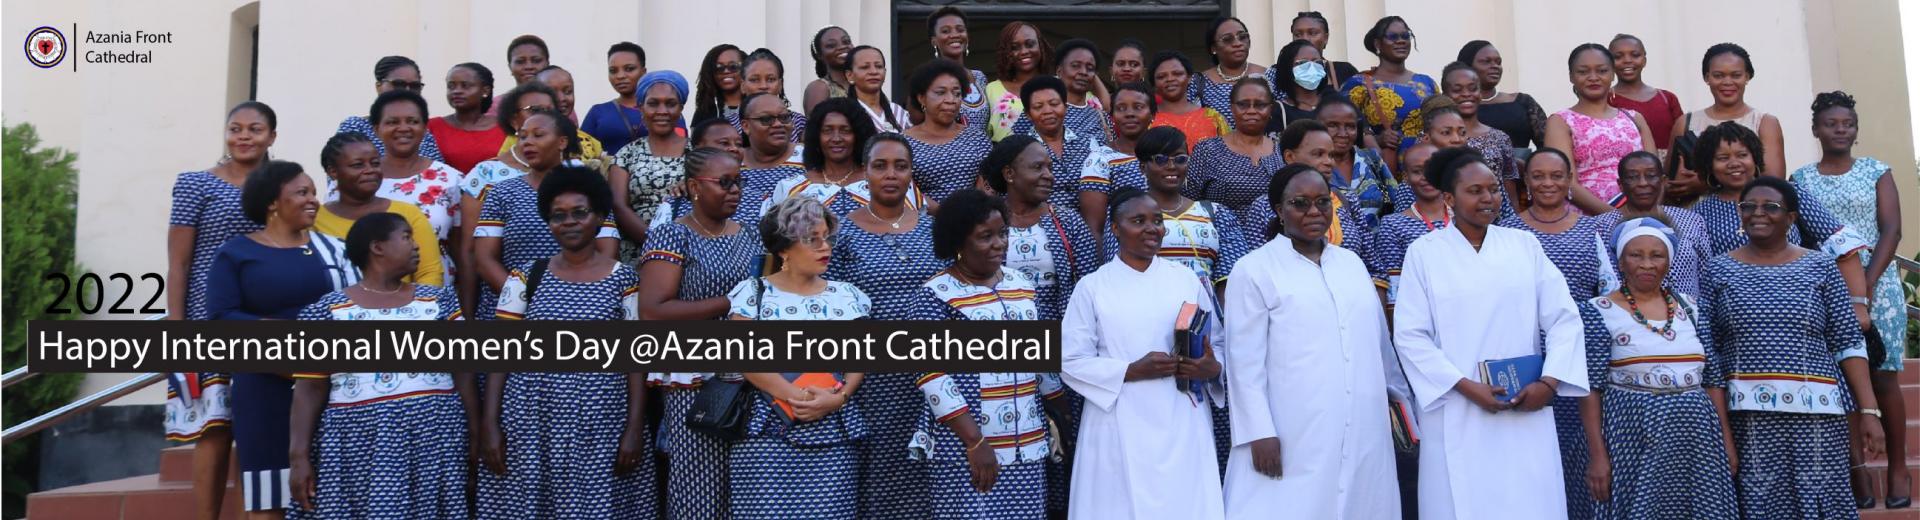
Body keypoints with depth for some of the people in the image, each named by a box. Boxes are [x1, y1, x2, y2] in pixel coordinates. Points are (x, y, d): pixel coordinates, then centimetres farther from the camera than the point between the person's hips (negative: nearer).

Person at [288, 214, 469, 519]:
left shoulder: (438, 300, 9)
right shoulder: (326, 311, 3)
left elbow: (463, 372, 9)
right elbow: (310, 389, 1)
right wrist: (300, 456, -5)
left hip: (435, 441, 2)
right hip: (360, 446, -2)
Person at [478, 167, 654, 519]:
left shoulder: (623, 279, 0)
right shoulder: (526, 276, 4)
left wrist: (635, 428, -5)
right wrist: (489, 424, -3)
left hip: (600, 425, -1)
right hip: (530, 422, 1)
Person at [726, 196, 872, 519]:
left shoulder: (848, 296, 13)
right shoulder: (752, 292, 3)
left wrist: (837, 398, -11)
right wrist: (796, 397, -15)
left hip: (834, 435, 3)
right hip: (767, 434, -2)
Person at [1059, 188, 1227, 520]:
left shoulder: (1187, 281, 9)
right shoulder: (1092, 288, 1)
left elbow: (1218, 344, 12)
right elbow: (1071, 362, -3)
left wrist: (1212, 368, -10)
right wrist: (1131, 371, -14)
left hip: (1183, 424, 2)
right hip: (1121, 430, -2)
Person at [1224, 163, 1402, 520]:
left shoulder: (1352, 263, 15)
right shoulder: (1254, 270, -2)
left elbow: (1380, 343, 22)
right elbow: (1245, 361, -6)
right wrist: (1259, 433, -12)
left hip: (1365, 435, 5)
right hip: (1292, 439, -5)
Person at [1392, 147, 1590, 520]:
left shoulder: (1524, 244, 8)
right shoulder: (1424, 252, 0)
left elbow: (1564, 318, 6)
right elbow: (1410, 335, -5)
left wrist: (1549, 382, -7)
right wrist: (1466, 387, -12)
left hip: (1525, 411, 2)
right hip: (1457, 413, -2)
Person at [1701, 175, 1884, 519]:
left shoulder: (1819, 266, 6)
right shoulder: (1719, 270, 5)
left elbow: (1848, 343, 4)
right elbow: (1705, 350, 4)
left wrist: (1869, 411, -1)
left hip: (1816, 412, 1)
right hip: (1746, 415, 0)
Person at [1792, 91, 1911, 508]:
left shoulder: (1876, 171, 6)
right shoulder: (1801, 180, 8)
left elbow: (1891, 229, -2)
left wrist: (1868, 282, -14)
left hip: (1877, 286, -1)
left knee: (1882, 377, -3)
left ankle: (1898, 471, 5)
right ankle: (1853, 474, 6)